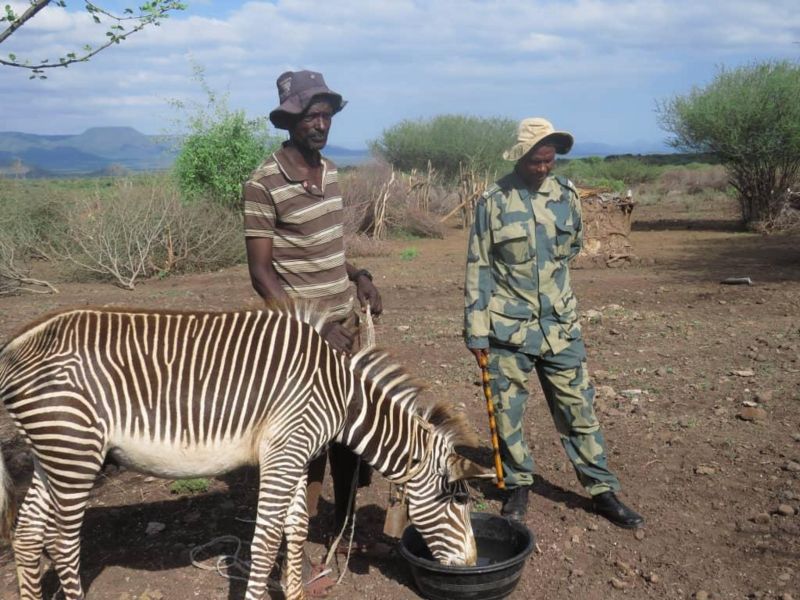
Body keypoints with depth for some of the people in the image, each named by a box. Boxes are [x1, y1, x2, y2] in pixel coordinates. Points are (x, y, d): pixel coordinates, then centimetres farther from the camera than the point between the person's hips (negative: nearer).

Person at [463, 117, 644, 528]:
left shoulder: (566, 195, 2)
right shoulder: (494, 201, -8)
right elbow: (478, 267, -6)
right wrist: (476, 329, -8)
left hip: (559, 323, 3)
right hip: (507, 326, -2)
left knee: (578, 408, 8)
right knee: (507, 411, 8)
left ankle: (602, 490, 20)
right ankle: (518, 485, 28)